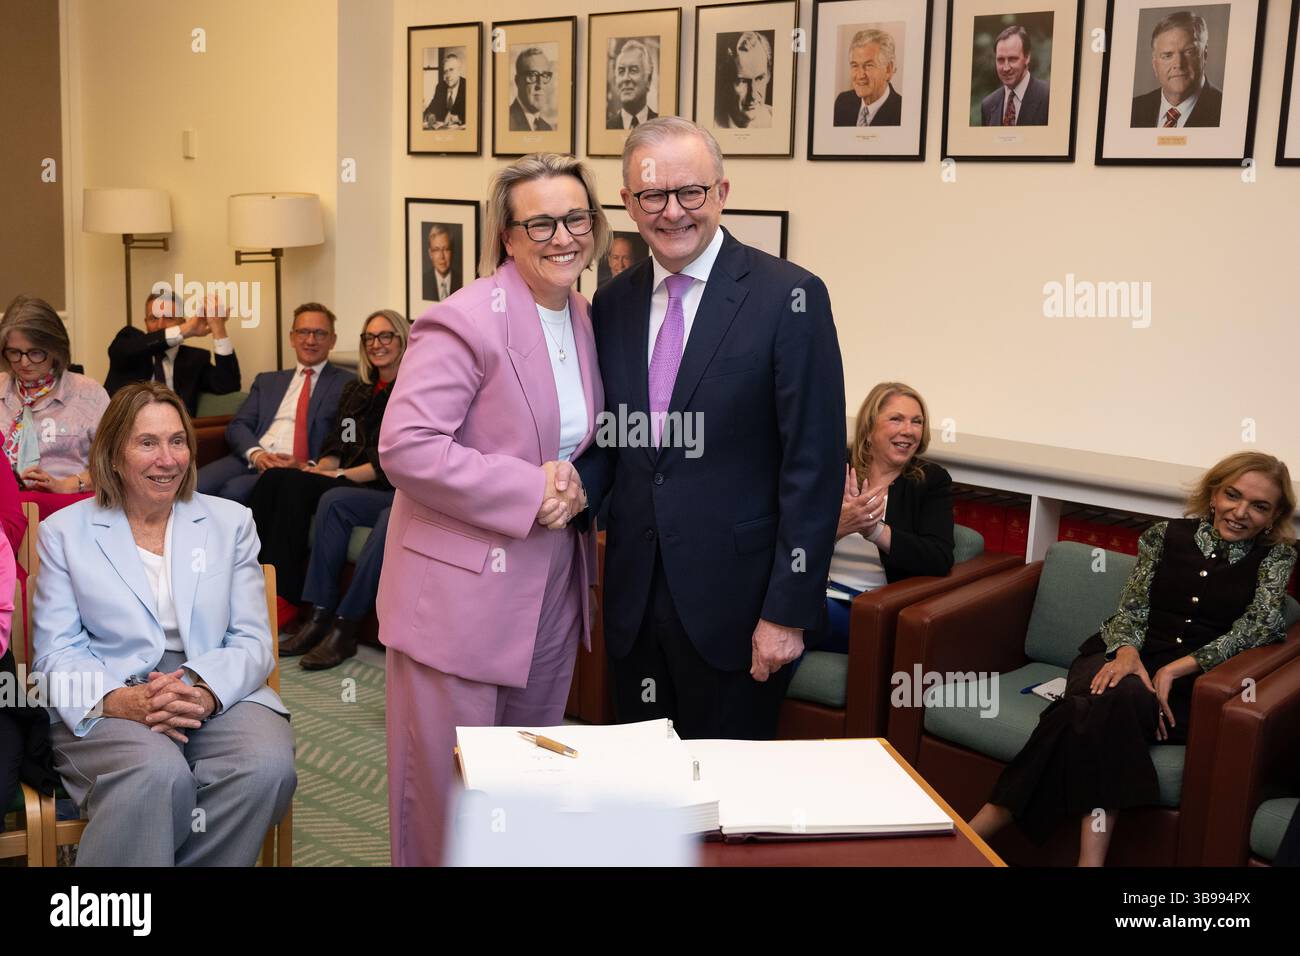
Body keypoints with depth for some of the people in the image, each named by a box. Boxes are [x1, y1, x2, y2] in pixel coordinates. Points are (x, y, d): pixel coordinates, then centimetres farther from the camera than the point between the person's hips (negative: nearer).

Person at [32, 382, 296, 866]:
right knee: (159, 776, -35)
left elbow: (253, 641, 6)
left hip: (218, 695, 2)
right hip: (106, 707, -2)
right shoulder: (63, 532, 11)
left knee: (267, 766, -31)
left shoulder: (230, 522, 14)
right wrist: (118, 700, -19)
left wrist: (206, 690, -16)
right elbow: (56, 652, 2)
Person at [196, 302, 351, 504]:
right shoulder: (267, 381, 25)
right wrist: (256, 453, -9)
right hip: (250, 460, 4)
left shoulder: (346, 384, 10)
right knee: (195, 485, -26)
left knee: (235, 490, -32)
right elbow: (237, 426, 13)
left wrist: (309, 466, -18)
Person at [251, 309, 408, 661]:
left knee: (334, 498, -35)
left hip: (391, 490, -6)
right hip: (346, 484, 6)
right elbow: (337, 447, 16)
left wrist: (340, 474, -14)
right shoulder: (355, 390, 20)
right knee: (277, 479, -19)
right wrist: (320, 469, -6)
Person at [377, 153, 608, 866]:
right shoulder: (466, 322, -16)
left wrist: (573, 484, -3)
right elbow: (405, 444, -23)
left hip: (554, 586, 8)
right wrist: (530, 490, -22)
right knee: (448, 787, 5)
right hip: (462, 589, -7)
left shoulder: (585, 320, 9)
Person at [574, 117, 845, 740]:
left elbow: (813, 466, -12)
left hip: (733, 604, -5)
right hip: (635, 601, 5)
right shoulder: (613, 303, 7)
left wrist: (789, 611, -14)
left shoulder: (788, 297, -10)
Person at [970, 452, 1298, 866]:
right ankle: (1090, 859, -42)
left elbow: (1259, 622, -6)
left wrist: (1177, 668, -18)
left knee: (1100, 708, -35)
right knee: (1113, 698, -38)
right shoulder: (1166, 536, 10)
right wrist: (1127, 650, -18)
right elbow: (1132, 608, 6)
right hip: (1128, 656, 2)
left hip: (1197, 684, -1)